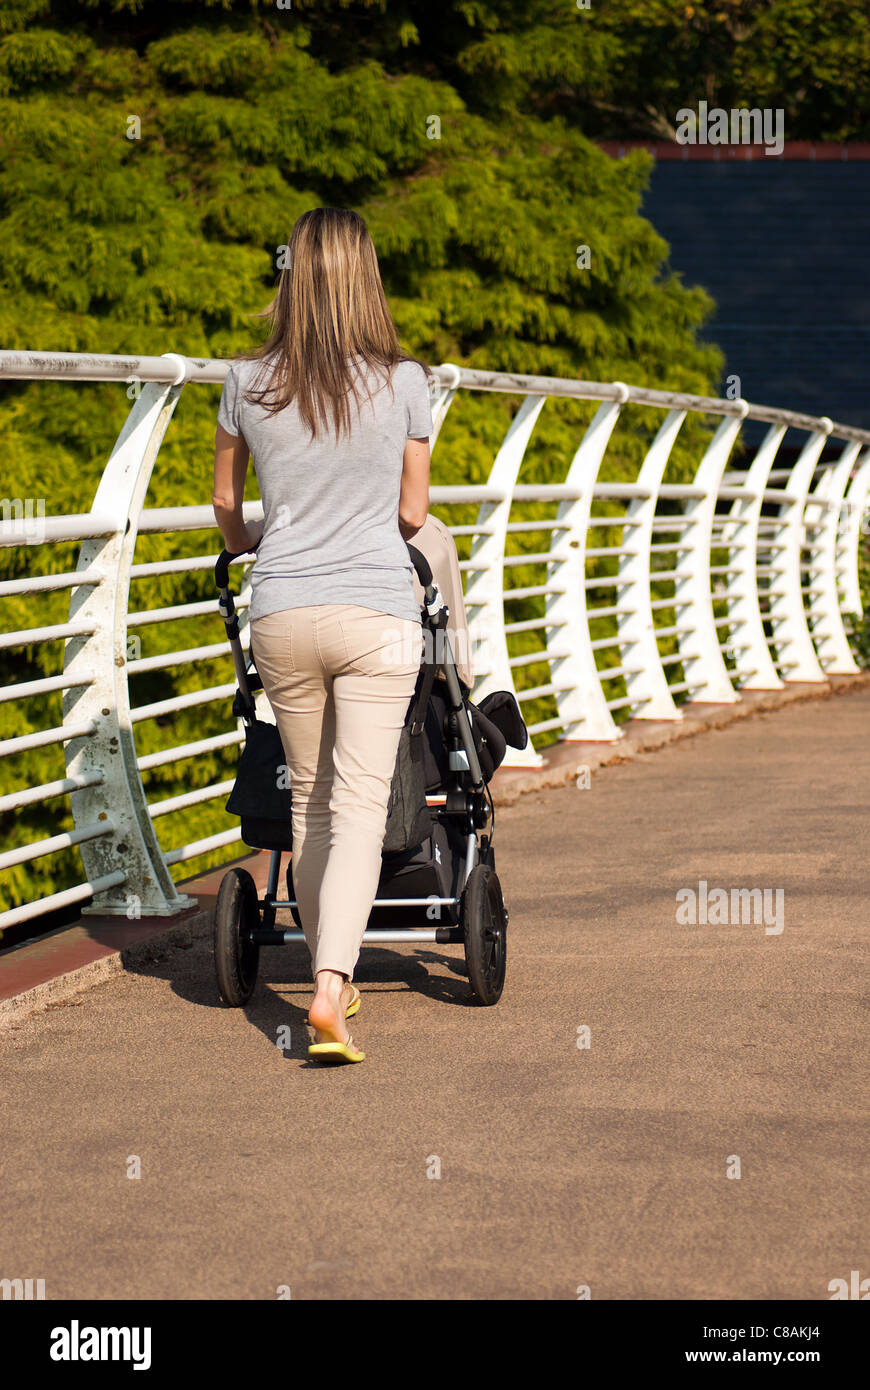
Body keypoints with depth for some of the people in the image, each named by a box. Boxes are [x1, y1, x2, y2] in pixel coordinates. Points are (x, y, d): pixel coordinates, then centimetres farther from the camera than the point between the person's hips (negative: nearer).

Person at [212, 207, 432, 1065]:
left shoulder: (249, 383, 1)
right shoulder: (402, 382, -4)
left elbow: (225, 501, 15)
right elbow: (413, 512, 7)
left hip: (280, 614, 3)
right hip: (375, 610, -2)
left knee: (309, 801, 16)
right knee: (359, 805, -4)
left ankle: (328, 978, 27)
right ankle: (330, 992, -19)